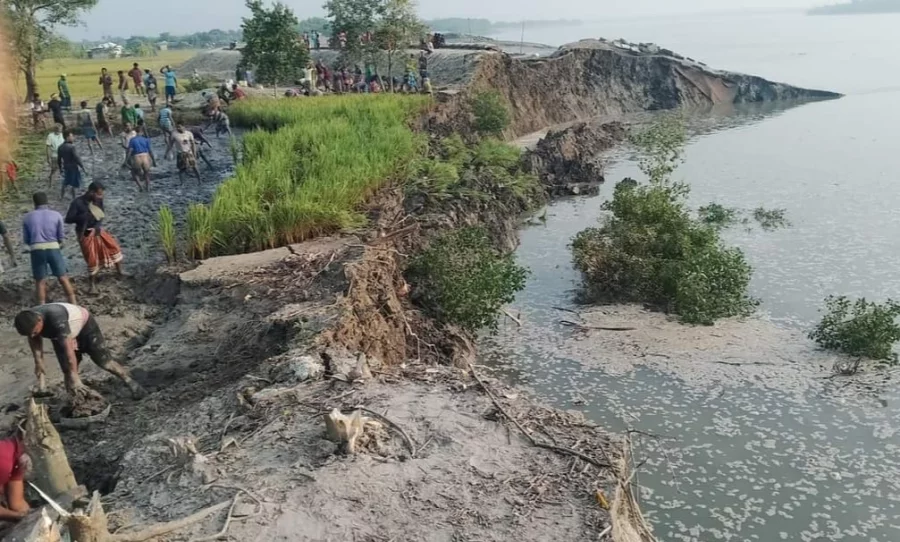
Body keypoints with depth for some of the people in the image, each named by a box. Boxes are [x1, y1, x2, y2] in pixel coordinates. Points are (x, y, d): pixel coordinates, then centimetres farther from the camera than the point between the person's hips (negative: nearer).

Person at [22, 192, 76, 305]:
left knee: (40, 281, 9)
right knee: (63, 278, 7)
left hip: (36, 250, 1)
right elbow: (61, 237, 4)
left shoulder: (28, 217, 8)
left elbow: (25, 240, 11)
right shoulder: (56, 215, 4)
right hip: (53, 248, -1)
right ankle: (73, 305, 8)